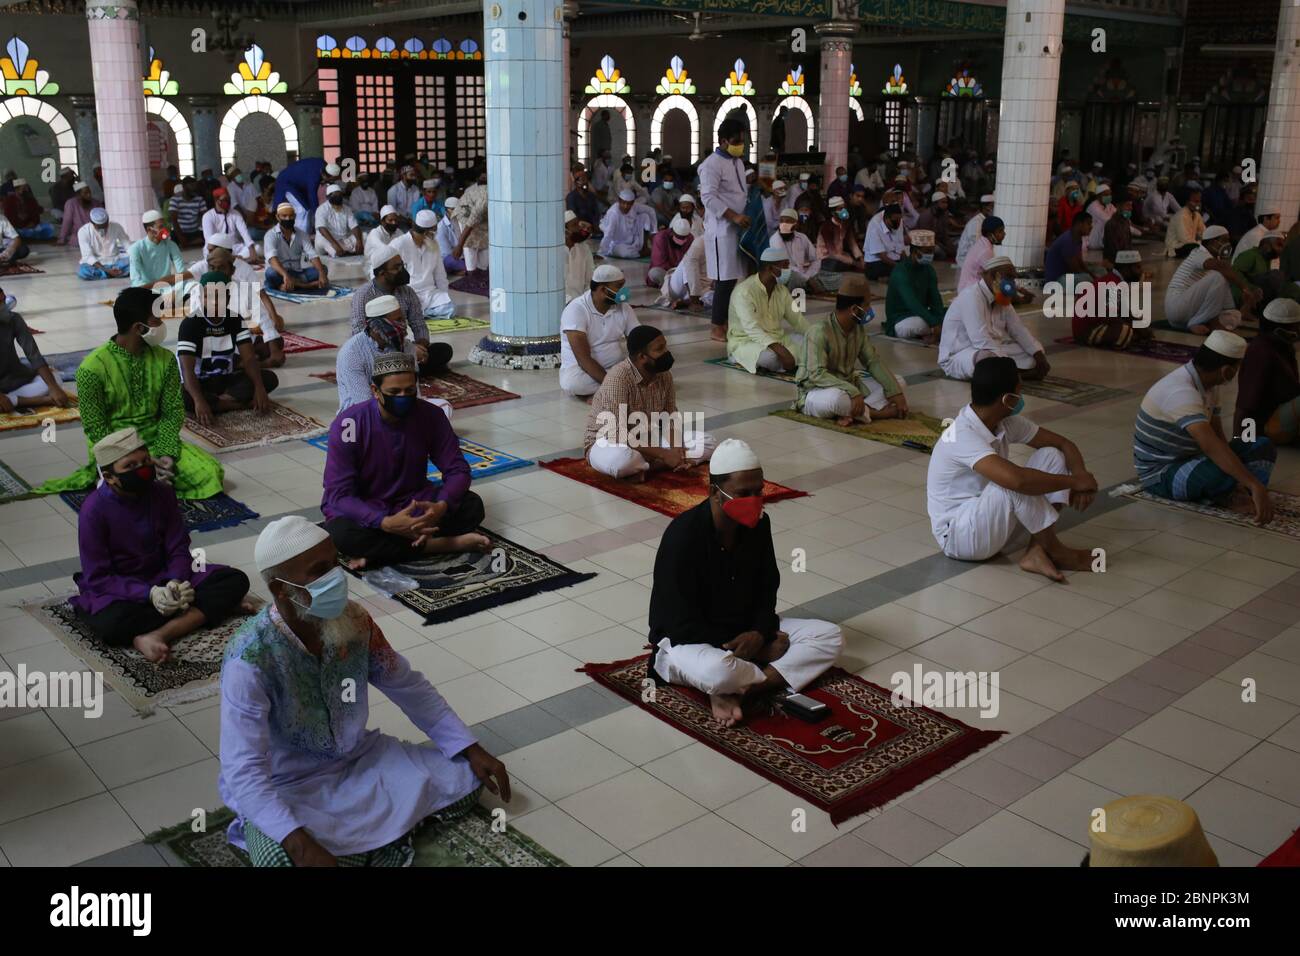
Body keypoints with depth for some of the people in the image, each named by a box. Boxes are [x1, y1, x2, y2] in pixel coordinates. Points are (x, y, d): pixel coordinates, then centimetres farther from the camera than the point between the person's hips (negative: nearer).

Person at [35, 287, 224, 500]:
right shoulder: (93, 368, -15)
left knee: (211, 473, -17)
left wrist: (166, 454, -15)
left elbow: (173, 412, 2)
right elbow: (96, 429, -11)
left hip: (155, 440, 4)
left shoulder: (165, 359, -1)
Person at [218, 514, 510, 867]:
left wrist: (471, 749, -2)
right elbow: (243, 771, -30)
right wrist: (300, 844, -43)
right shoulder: (250, 659, -27)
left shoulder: (354, 620, -12)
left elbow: (407, 686, 3)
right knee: (286, 858, -35)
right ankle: (378, 831, -9)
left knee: (463, 781, -4)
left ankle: (345, 834, -5)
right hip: (285, 787, -5)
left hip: (359, 759, 6)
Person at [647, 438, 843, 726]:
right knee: (719, 672, -43)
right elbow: (682, 624, -24)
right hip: (686, 640, -7)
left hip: (746, 631, 8)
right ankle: (772, 678, -9)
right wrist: (762, 651, -22)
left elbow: (767, 588, 8)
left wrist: (760, 633, -15)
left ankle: (738, 691, -20)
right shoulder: (683, 536, -25)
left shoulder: (758, 523, -6)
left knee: (830, 637, -8)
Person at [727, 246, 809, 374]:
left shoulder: (782, 290, 4)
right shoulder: (744, 291, -21)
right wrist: (781, 350, -43)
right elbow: (752, 329, -32)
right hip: (745, 341, -8)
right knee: (770, 356, -38)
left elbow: (796, 318, 7)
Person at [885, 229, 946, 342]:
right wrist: (935, 324, -39)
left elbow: (935, 299, -5)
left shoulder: (928, 269, 3)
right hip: (899, 322, -7)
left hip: (920, 315, 7)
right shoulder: (900, 272, -21)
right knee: (921, 323, -38)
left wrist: (939, 320, -24)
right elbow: (912, 303, -32)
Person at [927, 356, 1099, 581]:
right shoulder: (963, 436, -28)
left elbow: (1063, 444, 3)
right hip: (957, 535, -8)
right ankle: (1055, 551, -11)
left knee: (1051, 456, -5)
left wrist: (1080, 475, -19)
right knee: (1015, 484, -34)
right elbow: (1016, 479, -42)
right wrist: (1074, 481, -29)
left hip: (994, 523, 9)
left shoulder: (1005, 422, -3)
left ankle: (1036, 551, -15)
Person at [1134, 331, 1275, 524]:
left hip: (1189, 459, 10)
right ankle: (1228, 498, -5)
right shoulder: (1181, 392, -31)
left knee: (1263, 446, 0)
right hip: (1161, 473, -10)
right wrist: (1255, 485, -49)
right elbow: (1211, 446, -43)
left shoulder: (1207, 383, -1)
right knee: (1223, 466, -37)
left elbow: (1217, 434, -3)